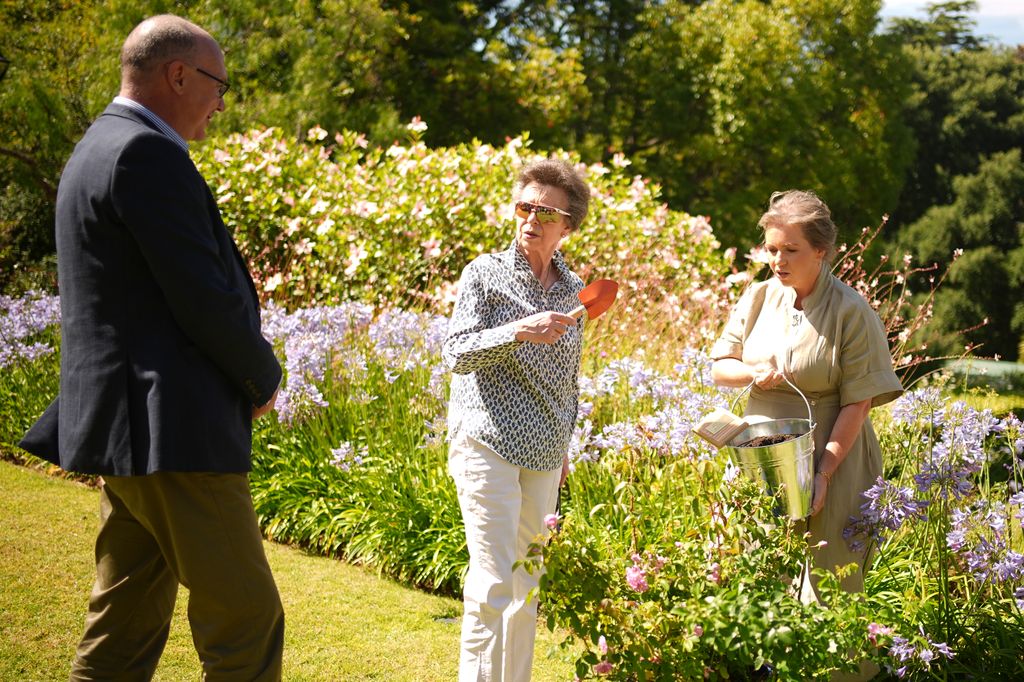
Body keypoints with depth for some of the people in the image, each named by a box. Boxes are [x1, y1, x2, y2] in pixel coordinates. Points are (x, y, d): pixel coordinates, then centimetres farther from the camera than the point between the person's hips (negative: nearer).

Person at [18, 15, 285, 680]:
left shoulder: (98, 147, 18)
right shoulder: (149, 153, -14)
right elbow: (202, 298, -19)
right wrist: (264, 375, -2)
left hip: (122, 424, 10)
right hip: (174, 432, -10)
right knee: (246, 622, -5)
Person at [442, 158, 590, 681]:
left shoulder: (572, 290, 11)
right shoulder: (485, 274, -3)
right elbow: (456, 354, -12)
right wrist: (517, 332, -25)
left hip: (544, 455, 5)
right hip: (488, 443, -5)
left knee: (527, 585, 9)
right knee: (493, 582, -11)